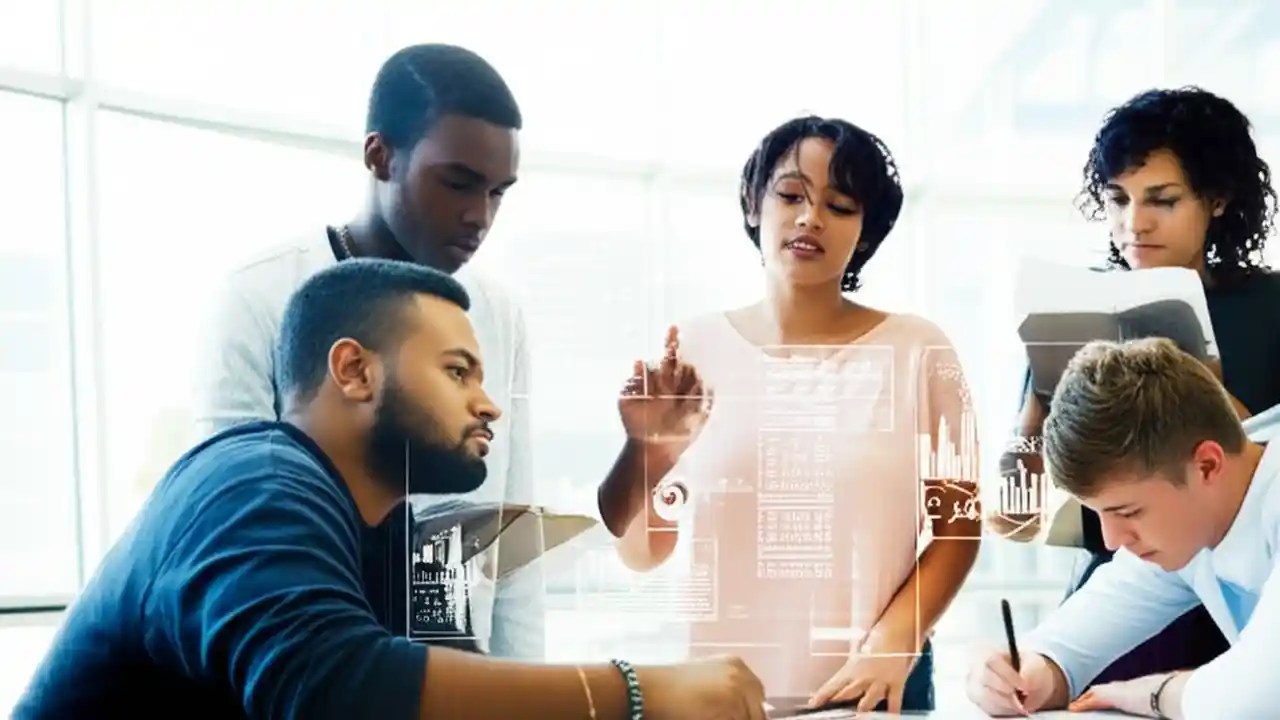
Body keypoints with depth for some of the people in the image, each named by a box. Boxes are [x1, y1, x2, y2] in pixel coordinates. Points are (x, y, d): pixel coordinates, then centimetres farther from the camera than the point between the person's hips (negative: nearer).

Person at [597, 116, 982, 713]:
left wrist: (892, 645, -12)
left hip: (873, 687, -1)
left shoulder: (917, 350, -3)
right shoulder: (695, 348, -2)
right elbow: (640, 554, -1)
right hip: (721, 688, 1)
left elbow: (958, 524, 1)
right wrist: (647, 451, -19)